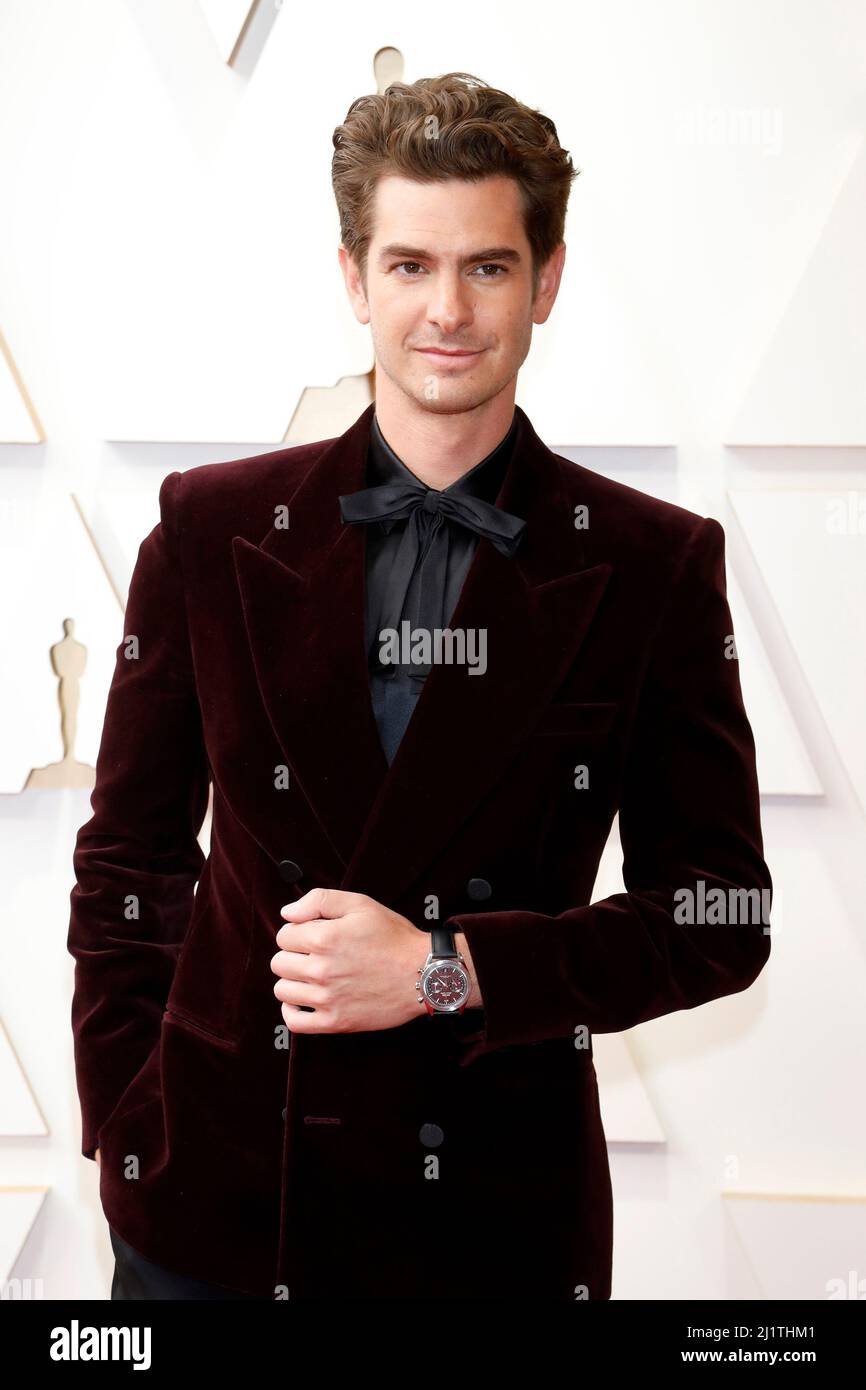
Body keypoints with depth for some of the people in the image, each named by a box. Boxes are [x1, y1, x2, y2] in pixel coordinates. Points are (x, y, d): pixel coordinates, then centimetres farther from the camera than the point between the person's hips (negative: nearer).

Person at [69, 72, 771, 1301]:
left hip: (497, 1214, -1)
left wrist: (447, 968, -15)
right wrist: (128, 1135, -1)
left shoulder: (655, 567, -6)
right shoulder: (211, 526, -1)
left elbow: (725, 916, -5)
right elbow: (129, 853, 5)